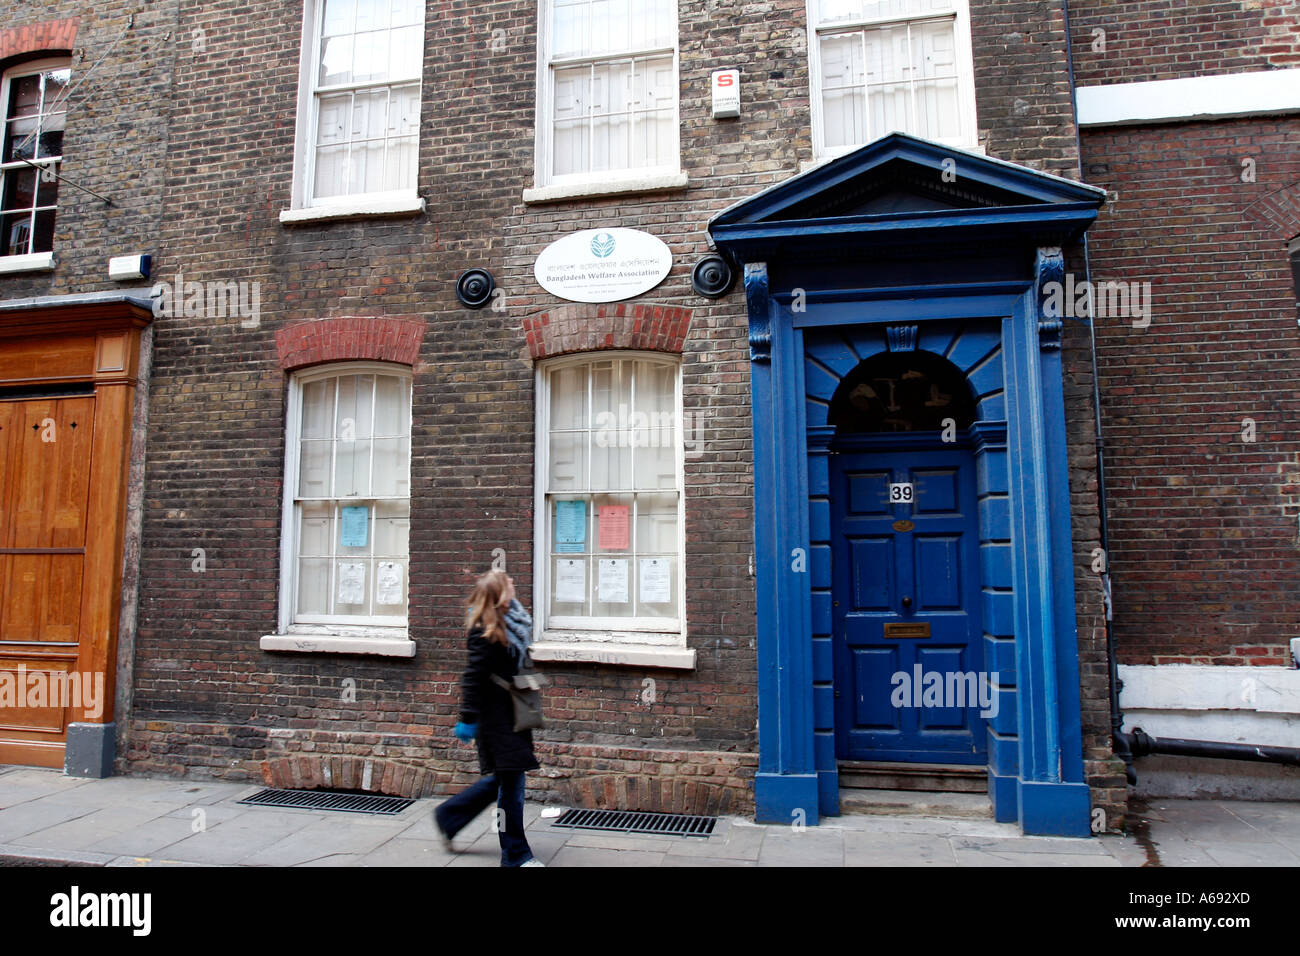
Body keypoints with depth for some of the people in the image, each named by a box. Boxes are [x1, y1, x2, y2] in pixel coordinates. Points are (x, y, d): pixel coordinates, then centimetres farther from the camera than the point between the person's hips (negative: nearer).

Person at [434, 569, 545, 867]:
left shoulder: (508, 624, 9)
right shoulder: (486, 632, -17)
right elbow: (473, 677, -19)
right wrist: (468, 719, -20)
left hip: (509, 713, 9)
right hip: (496, 716, -9)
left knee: (502, 779, 17)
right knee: (511, 779, -1)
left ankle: (449, 816, 33)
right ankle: (516, 854, 12)